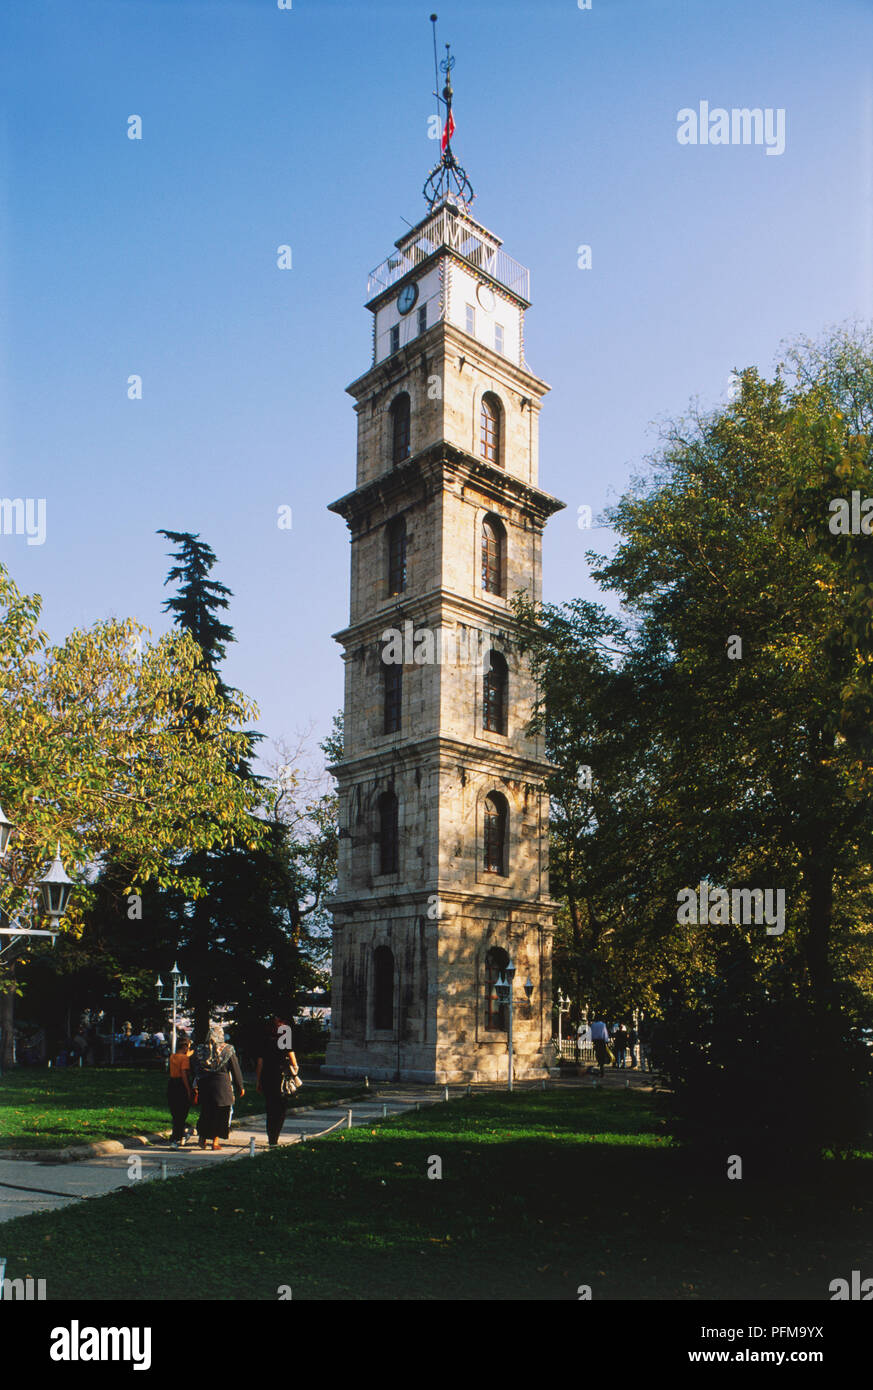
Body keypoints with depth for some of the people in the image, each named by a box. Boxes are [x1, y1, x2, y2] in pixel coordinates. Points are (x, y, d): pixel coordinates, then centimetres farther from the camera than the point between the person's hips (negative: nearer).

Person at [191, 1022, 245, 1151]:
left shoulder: (200, 1050, 1)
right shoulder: (228, 1050, -6)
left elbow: (195, 1070, 6)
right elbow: (236, 1070, -1)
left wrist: (195, 1087, 15)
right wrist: (240, 1087, 8)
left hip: (204, 1086, 3)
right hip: (222, 1086, -2)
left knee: (206, 1112, 17)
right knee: (221, 1114, 8)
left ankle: (203, 1136, 8)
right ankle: (215, 1141, 7)